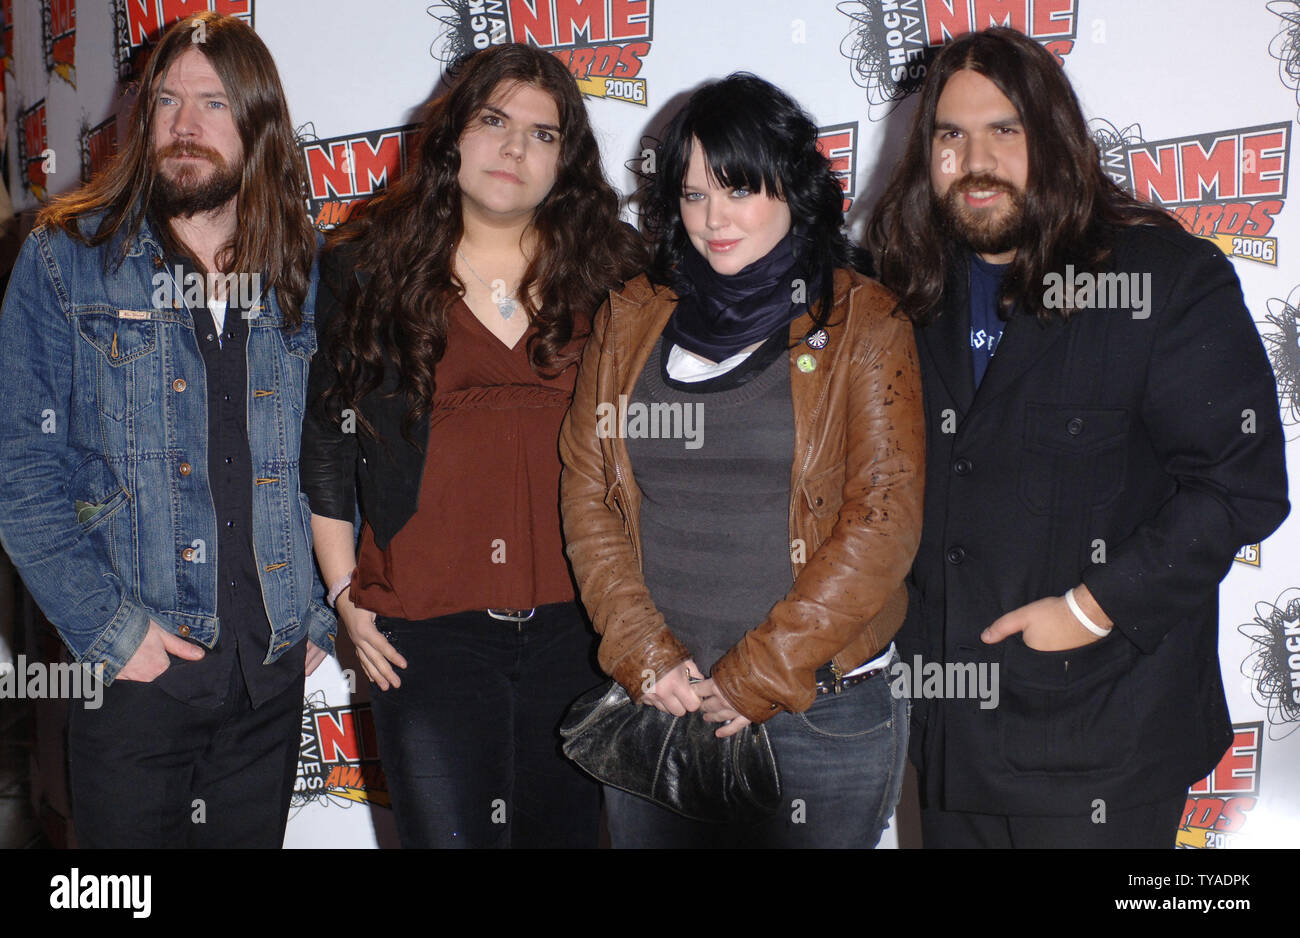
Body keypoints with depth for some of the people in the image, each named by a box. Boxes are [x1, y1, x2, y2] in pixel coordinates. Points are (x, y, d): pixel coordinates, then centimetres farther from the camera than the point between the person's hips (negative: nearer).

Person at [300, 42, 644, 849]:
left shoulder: (612, 276, 5)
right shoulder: (369, 272, 5)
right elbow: (325, 442, 8)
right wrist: (346, 593, 4)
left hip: (575, 624, 1)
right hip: (424, 632, -1)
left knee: (565, 827, 13)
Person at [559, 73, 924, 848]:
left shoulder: (861, 322, -3)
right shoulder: (630, 321, 7)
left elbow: (885, 518, -9)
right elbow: (587, 497, 5)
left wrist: (757, 678, -11)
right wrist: (644, 655, -6)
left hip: (821, 716, -3)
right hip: (652, 704, 3)